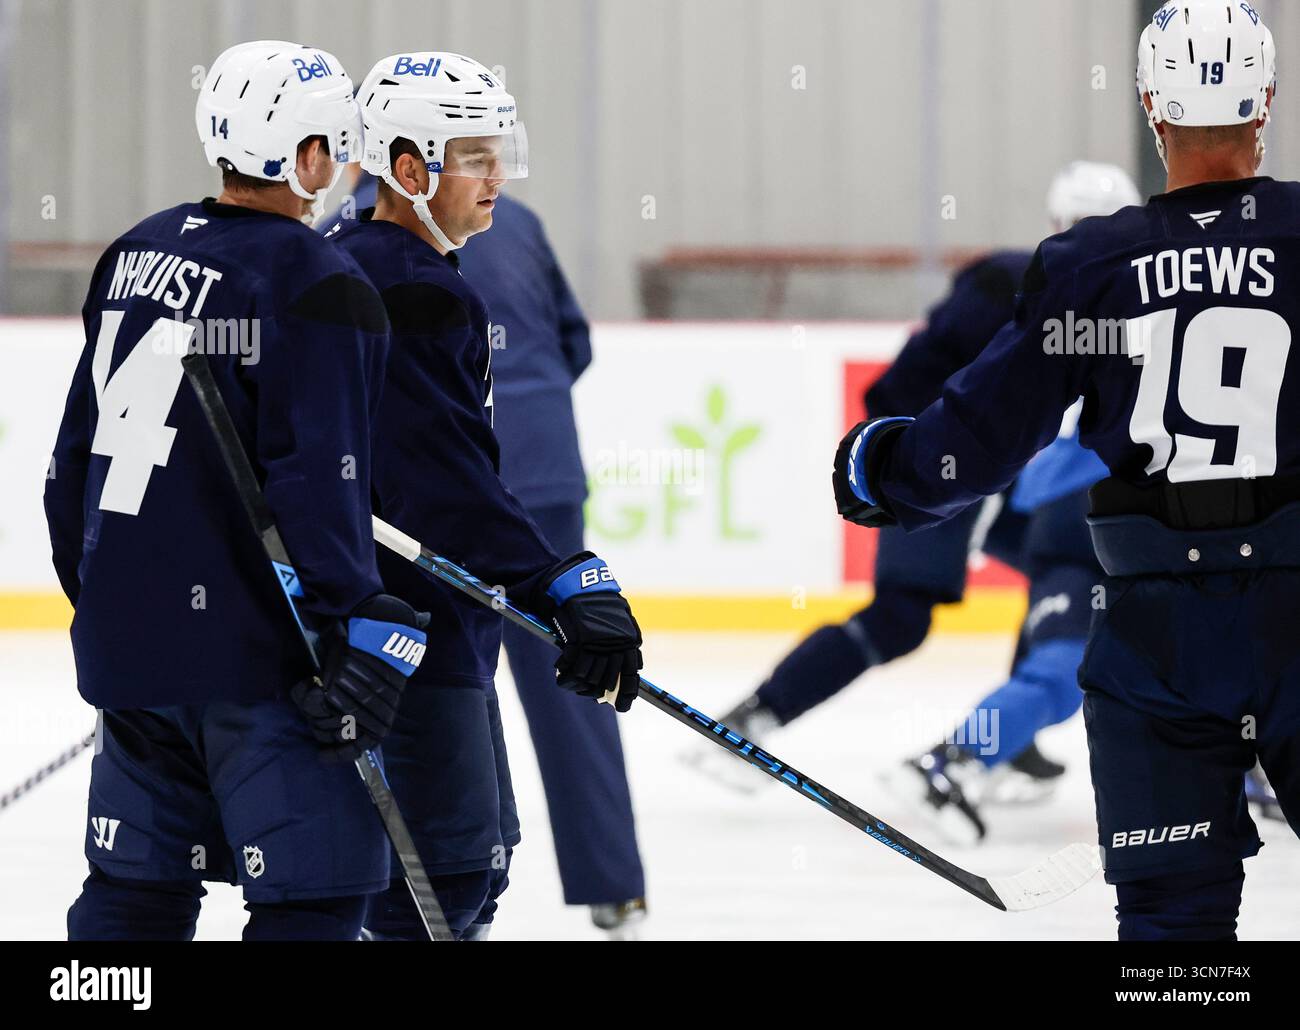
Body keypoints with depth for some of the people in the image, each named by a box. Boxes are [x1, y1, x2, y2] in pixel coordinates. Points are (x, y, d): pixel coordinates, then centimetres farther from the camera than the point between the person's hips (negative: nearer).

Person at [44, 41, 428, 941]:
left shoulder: (135, 256, 12)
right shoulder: (318, 288, -12)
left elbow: (77, 457, 18)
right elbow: (316, 485, -19)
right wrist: (363, 628, -17)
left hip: (128, 634, 8)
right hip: (256, 648, -8)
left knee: (137, 883, 16)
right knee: (313, 892, -4)